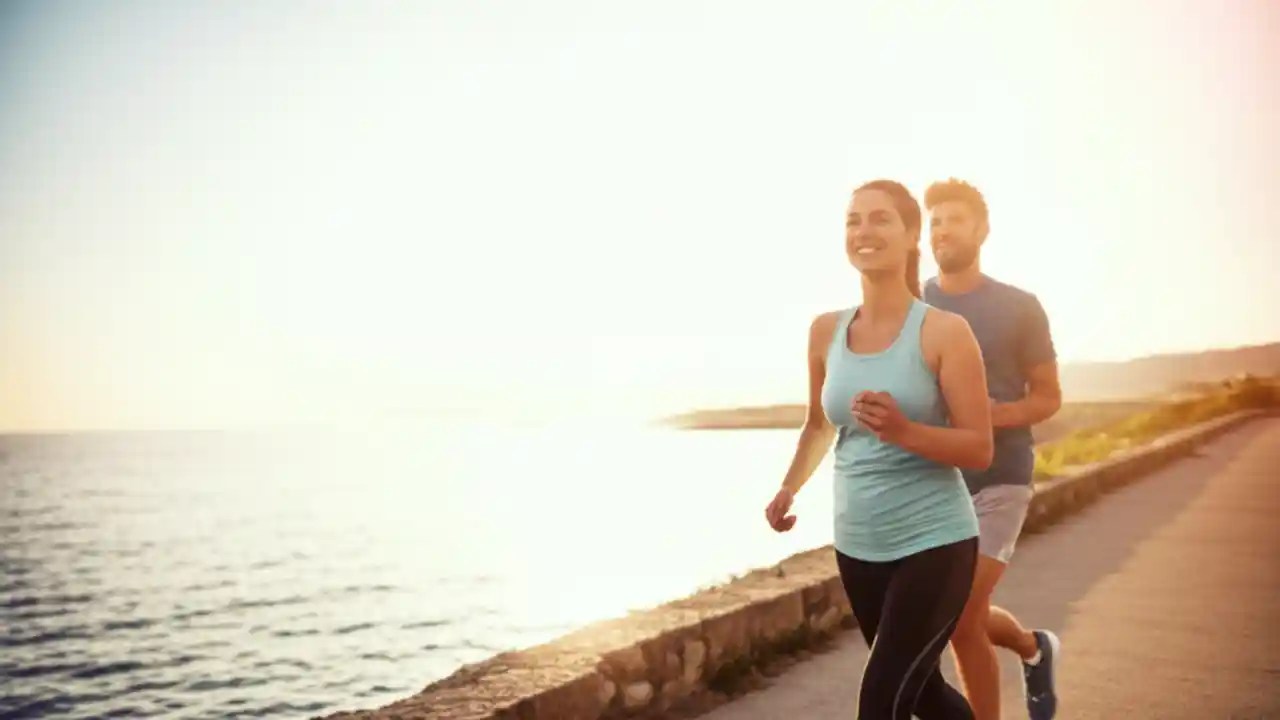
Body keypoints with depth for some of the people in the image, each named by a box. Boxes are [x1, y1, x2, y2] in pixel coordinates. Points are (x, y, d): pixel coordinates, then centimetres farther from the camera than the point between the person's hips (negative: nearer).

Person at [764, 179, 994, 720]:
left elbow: (980, 450, -12)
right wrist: (790, 487, 4)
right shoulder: (826, 331, 2)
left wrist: (904, 431, -28)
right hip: (858, 548, 5)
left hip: (934, 544, -5)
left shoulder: (944, 331, -11)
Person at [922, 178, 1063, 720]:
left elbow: (1048, 397, 1)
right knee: (960, 614, 11)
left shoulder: (1019, 308, -4)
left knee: (960, 619, -13)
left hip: (998, 479, -4)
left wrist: (995, 415, -19)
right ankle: (1034, 646, 43)